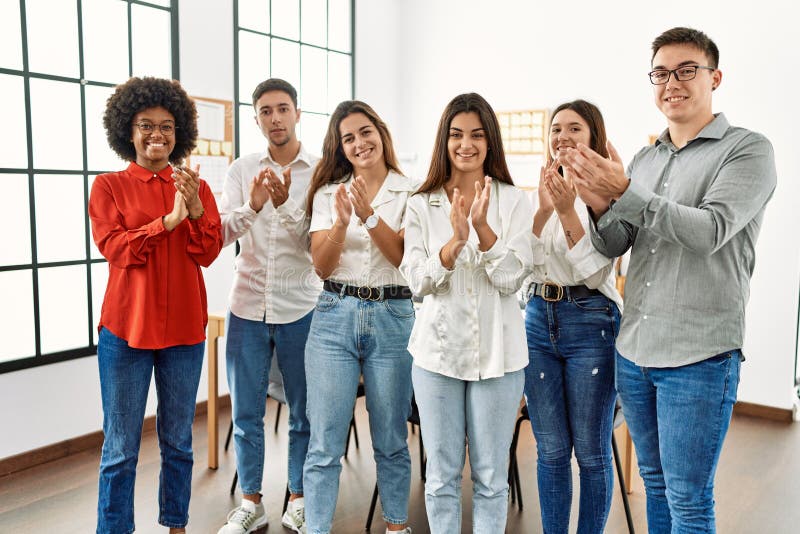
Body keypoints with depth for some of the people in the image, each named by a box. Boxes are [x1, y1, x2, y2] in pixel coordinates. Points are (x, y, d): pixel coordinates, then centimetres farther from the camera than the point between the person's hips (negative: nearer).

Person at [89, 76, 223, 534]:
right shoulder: (109, 186, 2)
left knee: (179, 441, 14)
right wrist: (169, 220, -20)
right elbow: (116, 249, -10)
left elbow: (209, 253, -2)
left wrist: (196, 209, -19)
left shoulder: (196, 187, 8)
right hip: (126, 326, -2)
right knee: (121, 449, 3)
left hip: (185, 327, 2)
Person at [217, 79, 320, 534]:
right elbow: (222, 235, -6)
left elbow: (317, 243, -10)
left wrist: (285, 205, -25)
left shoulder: (320, 172, -2)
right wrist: (252, 206, -25)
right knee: (246, 412, 11)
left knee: (304, 413, 9)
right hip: (248, 306, 2)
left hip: (300, 308, -2)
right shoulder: (242, 171, 4)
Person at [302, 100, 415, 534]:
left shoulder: (410, 193, 1)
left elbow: (406, 259, -8)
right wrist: (341, 222, -18)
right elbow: (322, 266, -1)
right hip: (334, 318, 1)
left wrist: (369, 215, -20)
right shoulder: (327, 194, 7)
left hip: (393, 319, -1)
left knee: (391, 441, 13)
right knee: (324, 445, 1)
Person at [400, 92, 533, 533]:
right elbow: (417, 282, -6)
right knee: (442, 475, 11)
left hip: (497, 351, 0)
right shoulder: (422, 205, 2)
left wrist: (482, 227, -23)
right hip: (438, 349, 1)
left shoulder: (513, 201, 0)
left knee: (491, 477, 11)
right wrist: (456, 239, -21)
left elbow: (511, 279, -8)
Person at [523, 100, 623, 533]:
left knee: (591, 452, 8)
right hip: (539, 318, 4)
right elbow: (526, 261, -2)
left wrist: (568, 211, -23)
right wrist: (544, 208, -16)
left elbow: (594, 271, -13)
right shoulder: (540, 192, 9)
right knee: (550, 449, 12)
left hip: (590, 322, -4)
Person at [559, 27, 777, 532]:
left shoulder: (748, 149, -5)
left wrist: (624, 192, -26)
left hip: (698, 357, -5)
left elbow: (710, 231, -19)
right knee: (656, 483, 19)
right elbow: (615, 246, 6)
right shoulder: (644, 159, 12)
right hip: (633, 351, 6)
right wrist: (600, 206, -15)